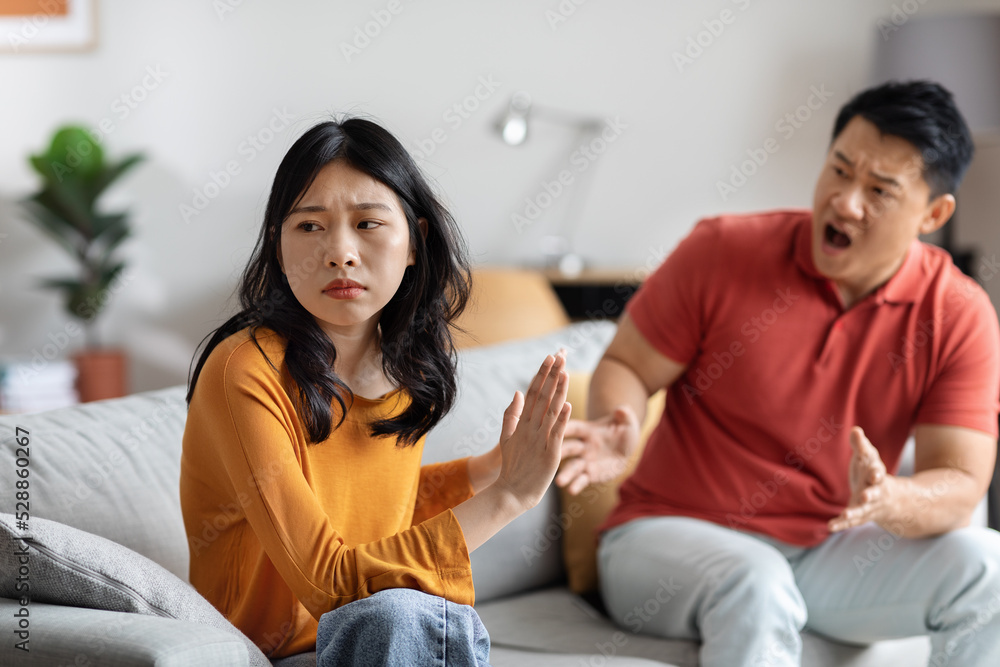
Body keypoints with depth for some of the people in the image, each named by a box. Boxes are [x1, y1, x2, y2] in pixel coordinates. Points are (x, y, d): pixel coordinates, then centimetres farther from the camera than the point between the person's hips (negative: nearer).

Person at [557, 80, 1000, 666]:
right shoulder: (723, 251, -11)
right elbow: (625, 366, -3)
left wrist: (889, 501, -33)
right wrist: (615, 433, -27)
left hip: (826, 549, 3)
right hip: (672, 533, -3)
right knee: (755, 586, -37)